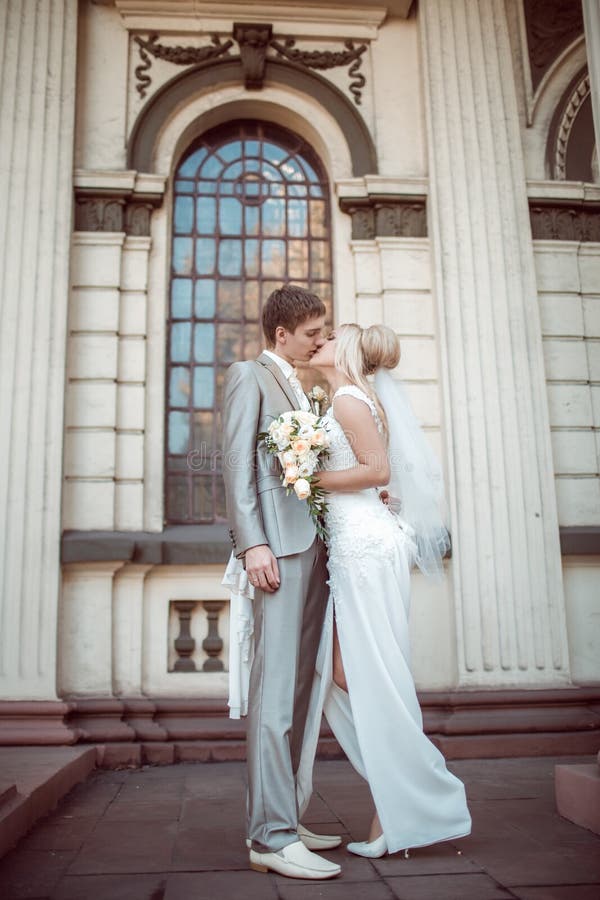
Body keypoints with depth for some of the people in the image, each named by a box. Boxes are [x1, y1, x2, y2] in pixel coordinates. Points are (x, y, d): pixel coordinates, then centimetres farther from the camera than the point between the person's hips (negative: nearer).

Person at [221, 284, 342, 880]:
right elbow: (238, 464, -8)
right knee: (275, 689, -10)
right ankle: (271, 837, -7)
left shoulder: (299, 390, 27)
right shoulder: (249, 375, 3)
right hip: (278, 546, -8)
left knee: (296, 689, 8)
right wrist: (252, 543, -18)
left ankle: (278, 819, 16)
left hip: (313, 546, 8)